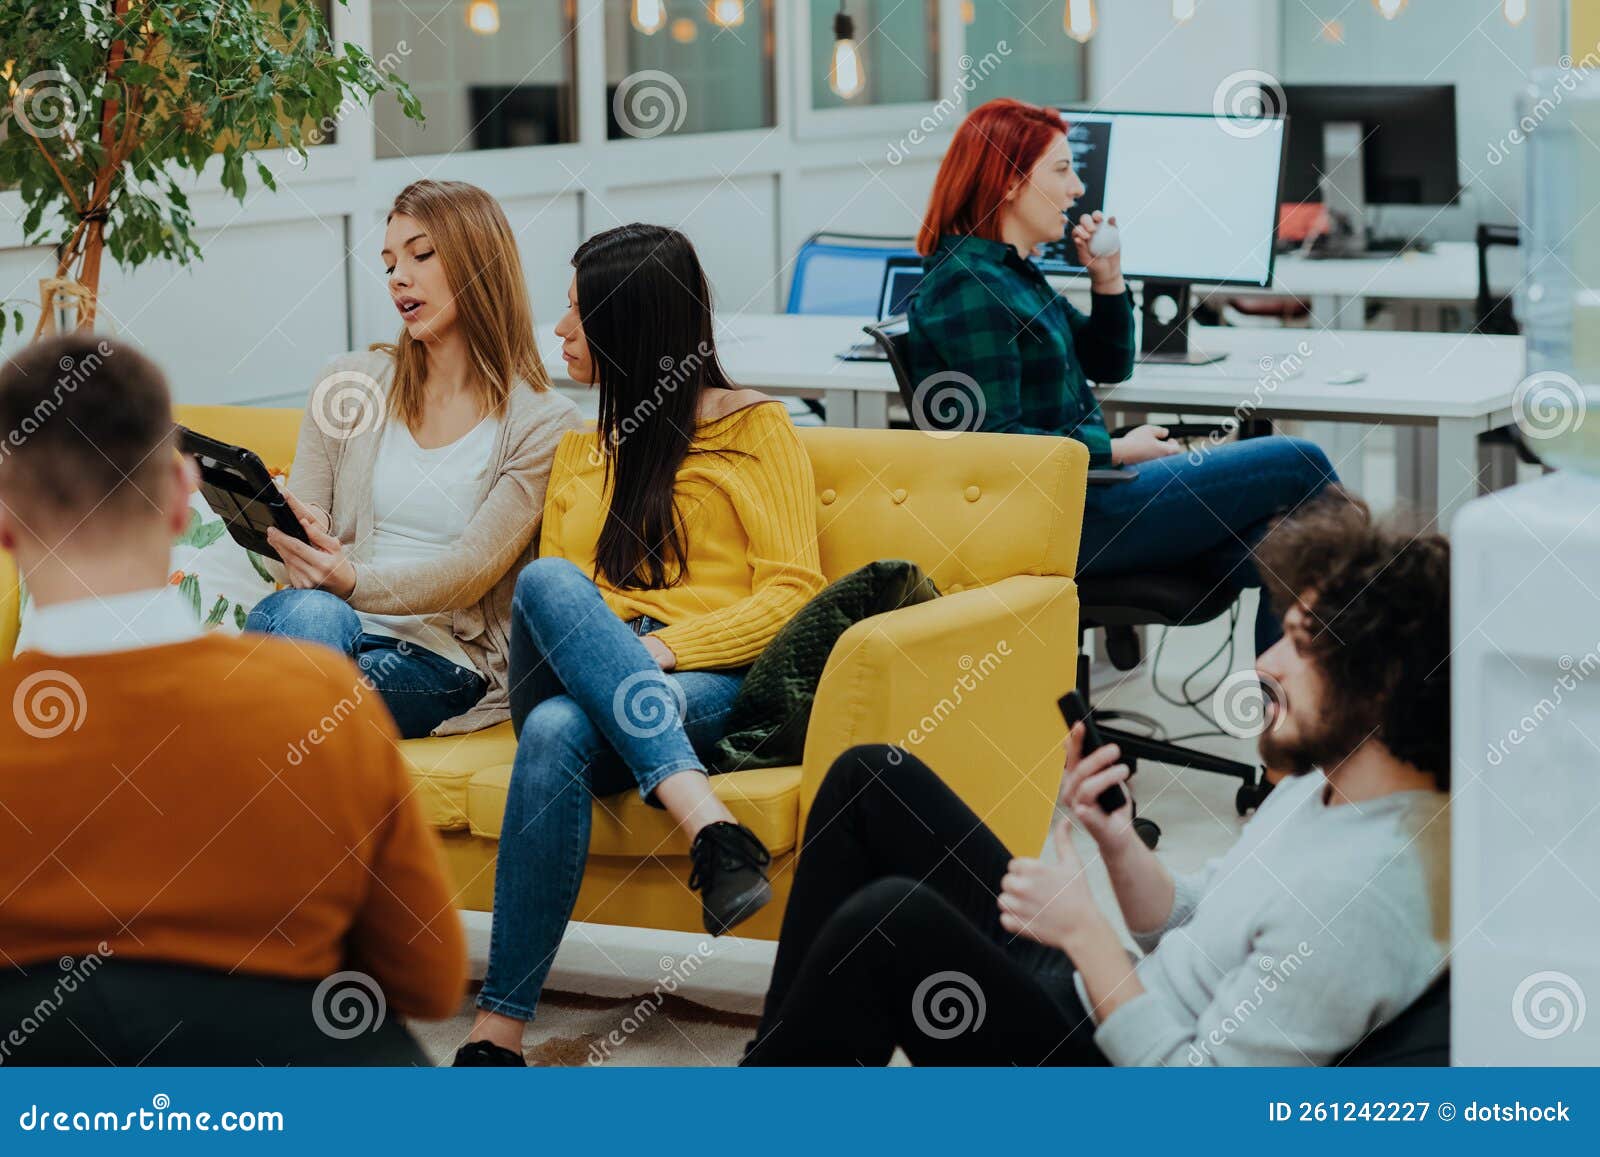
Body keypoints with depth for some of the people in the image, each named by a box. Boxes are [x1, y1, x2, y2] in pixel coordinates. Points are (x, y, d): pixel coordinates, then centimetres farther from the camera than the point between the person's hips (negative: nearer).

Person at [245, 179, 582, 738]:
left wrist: (356, 582, -29)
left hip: (446, 660, -2)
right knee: (308, 614, -37)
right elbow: (296, 530, 10)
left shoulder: (544, 425, 2)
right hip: (338, 625, 2)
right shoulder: (348, 384, 12)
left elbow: (472, 571, -9)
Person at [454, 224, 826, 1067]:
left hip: (711, 682, -4)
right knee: (549, 581, -33)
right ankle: (710, 827, -48)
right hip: (576, 680, 4)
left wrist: (660, 649, -14)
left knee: (557, 733, -38)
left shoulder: (754, 427, 11)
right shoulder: (578, 452, 29)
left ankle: (499, 1029, -44)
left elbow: (793, 594, 1)